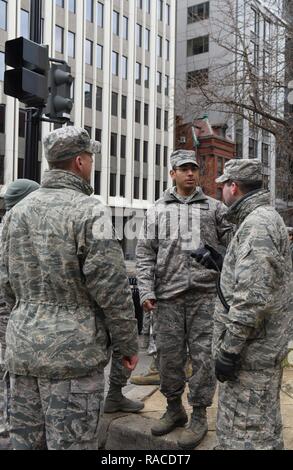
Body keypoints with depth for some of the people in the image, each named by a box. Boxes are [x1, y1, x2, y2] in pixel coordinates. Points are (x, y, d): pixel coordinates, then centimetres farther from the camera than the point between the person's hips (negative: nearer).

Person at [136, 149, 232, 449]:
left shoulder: (214, 207, 9)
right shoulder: (157, 211, 10)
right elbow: (145, 253, 5)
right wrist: (146, 290, -3)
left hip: (205, 293, -1)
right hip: (168, 294, 1)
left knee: (202, 354, 3)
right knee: (169, 353, 10)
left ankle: (199, 415, 19)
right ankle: (174, 408, 29)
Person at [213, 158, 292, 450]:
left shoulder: (257, 224, -20)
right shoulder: (260, 219, 15)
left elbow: (253, 297, -27)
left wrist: (229, 349, -22)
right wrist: (216, 261, 26)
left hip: (251, 351, -11)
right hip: (259, 347, 11)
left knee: (247, 434, 1)